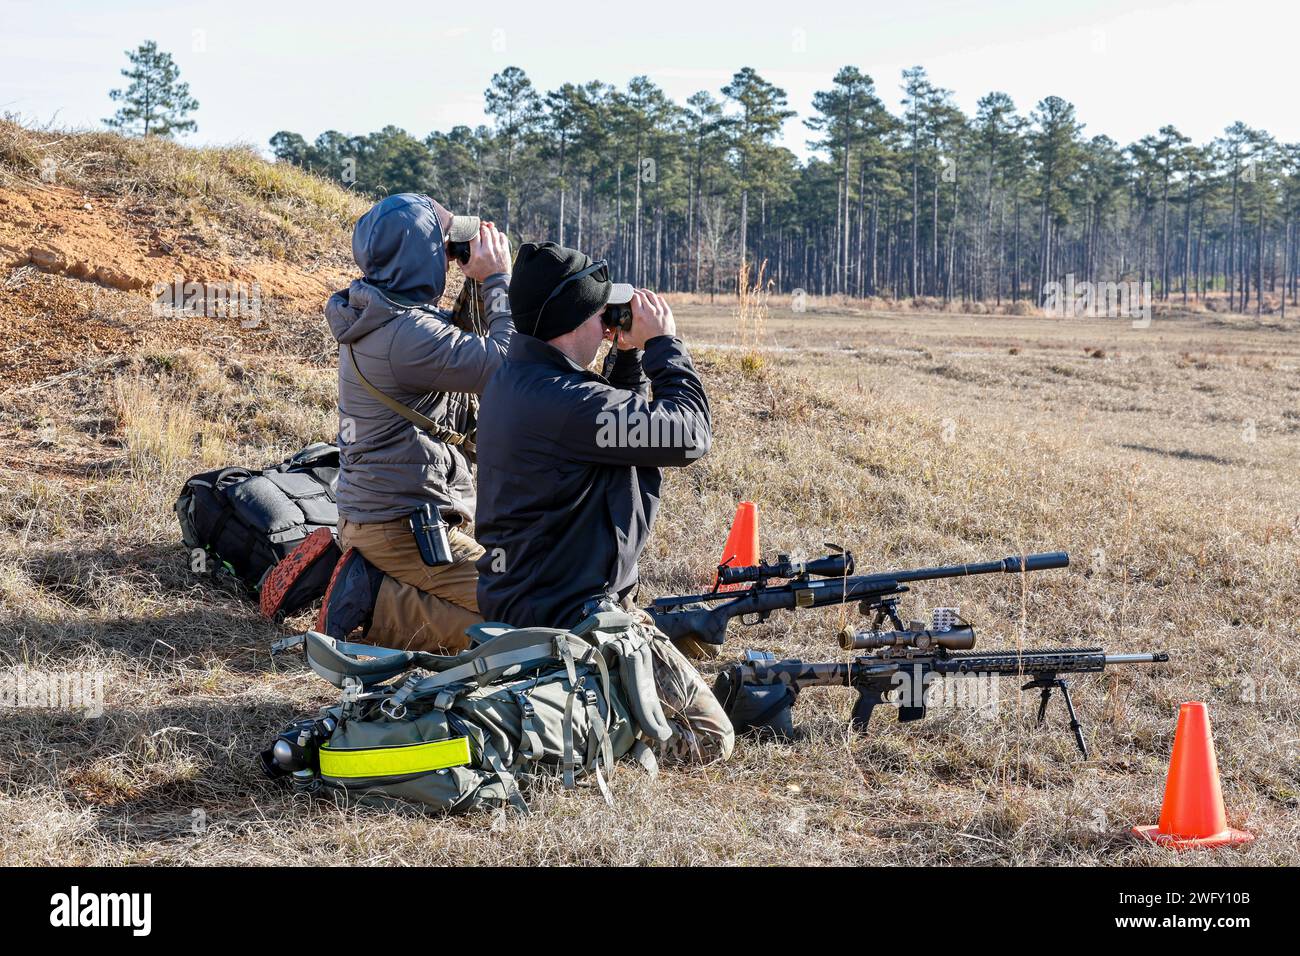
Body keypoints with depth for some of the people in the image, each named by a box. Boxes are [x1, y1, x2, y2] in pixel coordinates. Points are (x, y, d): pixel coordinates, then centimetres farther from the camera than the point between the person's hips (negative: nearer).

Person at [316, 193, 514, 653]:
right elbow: (506, 367, -23)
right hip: (402, 527, -10)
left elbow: (457, 351, 22)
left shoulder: (370, 317, 10)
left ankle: (370, 581, 10)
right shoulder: (408, 331, -23)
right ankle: (373, 603, -10)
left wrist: (476, 287, 8)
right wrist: (497, 281, -12)